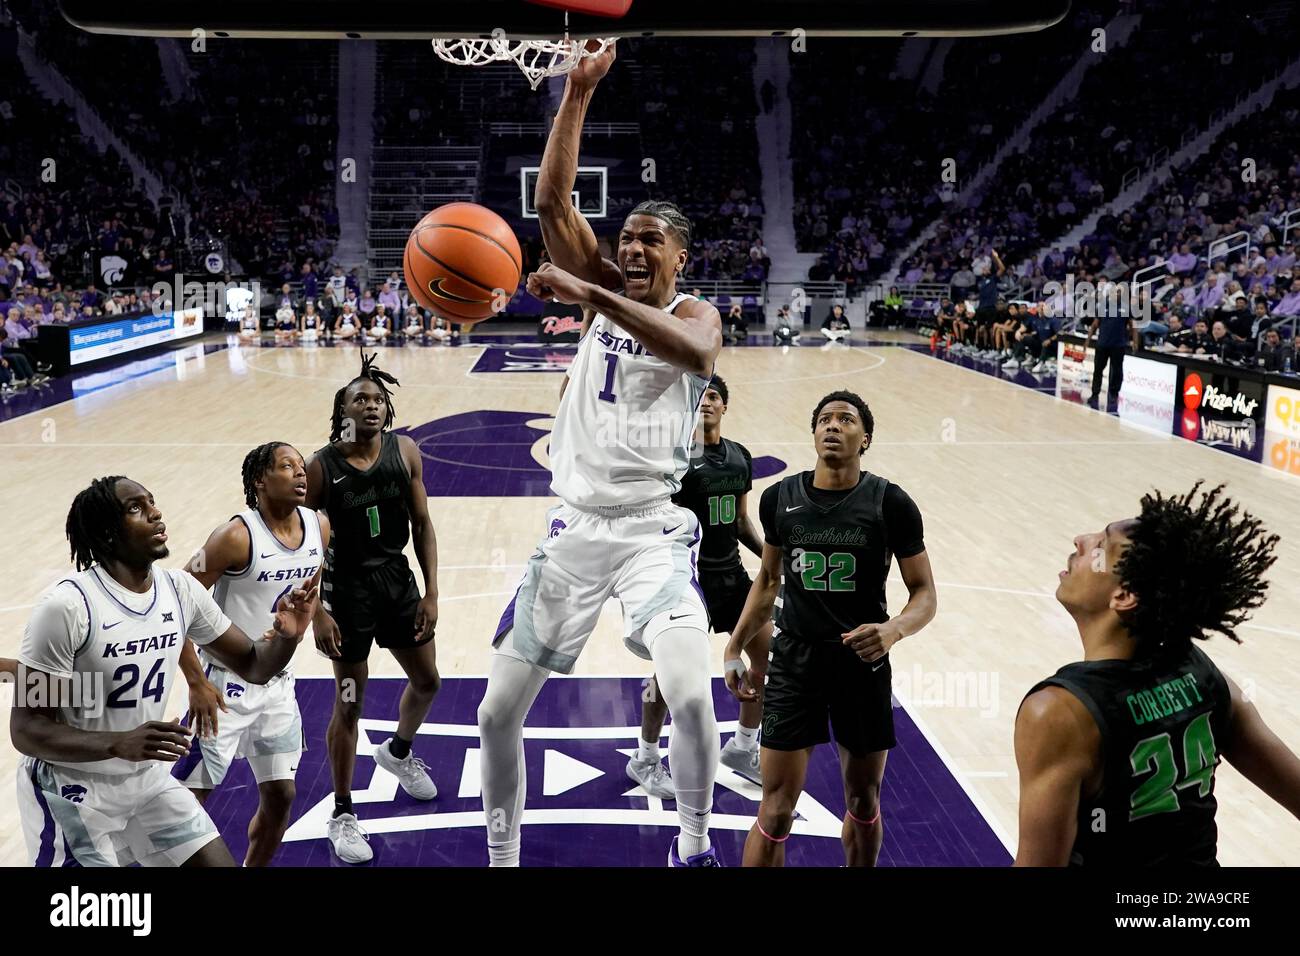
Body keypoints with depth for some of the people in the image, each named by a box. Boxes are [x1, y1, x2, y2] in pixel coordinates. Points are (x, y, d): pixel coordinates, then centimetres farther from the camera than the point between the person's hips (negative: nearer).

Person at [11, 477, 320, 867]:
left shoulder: (181, 590, -5)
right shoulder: (67, 605, -23)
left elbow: (253, 665, 3)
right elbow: (26, 729, -21)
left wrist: (286, 636, -20)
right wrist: (120, 743, -36)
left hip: (149, 780, 6)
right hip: (71, 791, -5)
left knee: (219, 861, 5)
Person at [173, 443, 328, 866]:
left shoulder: (319, 527, -2)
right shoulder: (236, 537, -21)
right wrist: (196, 682, -20)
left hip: (277, 683, 6)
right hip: (226, 683, -6)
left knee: (280, 795, 11)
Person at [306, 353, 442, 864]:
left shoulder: (405, 451, -5)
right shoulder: (322, 466, -14)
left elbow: (422, 525, 1)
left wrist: (431, 592, -3)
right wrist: (317, 613, -14)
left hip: (397, 581, 4)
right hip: (348, 588, -4)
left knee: (426, 682, 17)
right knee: (349, 705, 3)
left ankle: (397, 752, 49)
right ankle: (343, 814, 20)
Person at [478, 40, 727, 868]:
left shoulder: (695, 313, -2)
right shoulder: (606, 289, 10)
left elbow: (695, 351, -29)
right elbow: (552, 201, -2)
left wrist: (588, 295, -33)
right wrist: (580, 93, -9)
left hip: (655, 529, -4)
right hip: (575, 526, 4)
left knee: (690, 693, -23)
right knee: (498, 711, 5)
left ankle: (694, 846, 4)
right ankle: (502, 857, 26)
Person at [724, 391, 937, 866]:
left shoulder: (891, 503, -9)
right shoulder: (779, 497, -2)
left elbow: (925, 594, -6)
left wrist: (894, 629, -26)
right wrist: (735, 647, 10)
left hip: (863, 662, 0)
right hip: (794, 661, 1)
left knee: (864, 801, 17)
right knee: (776, 811, -1)